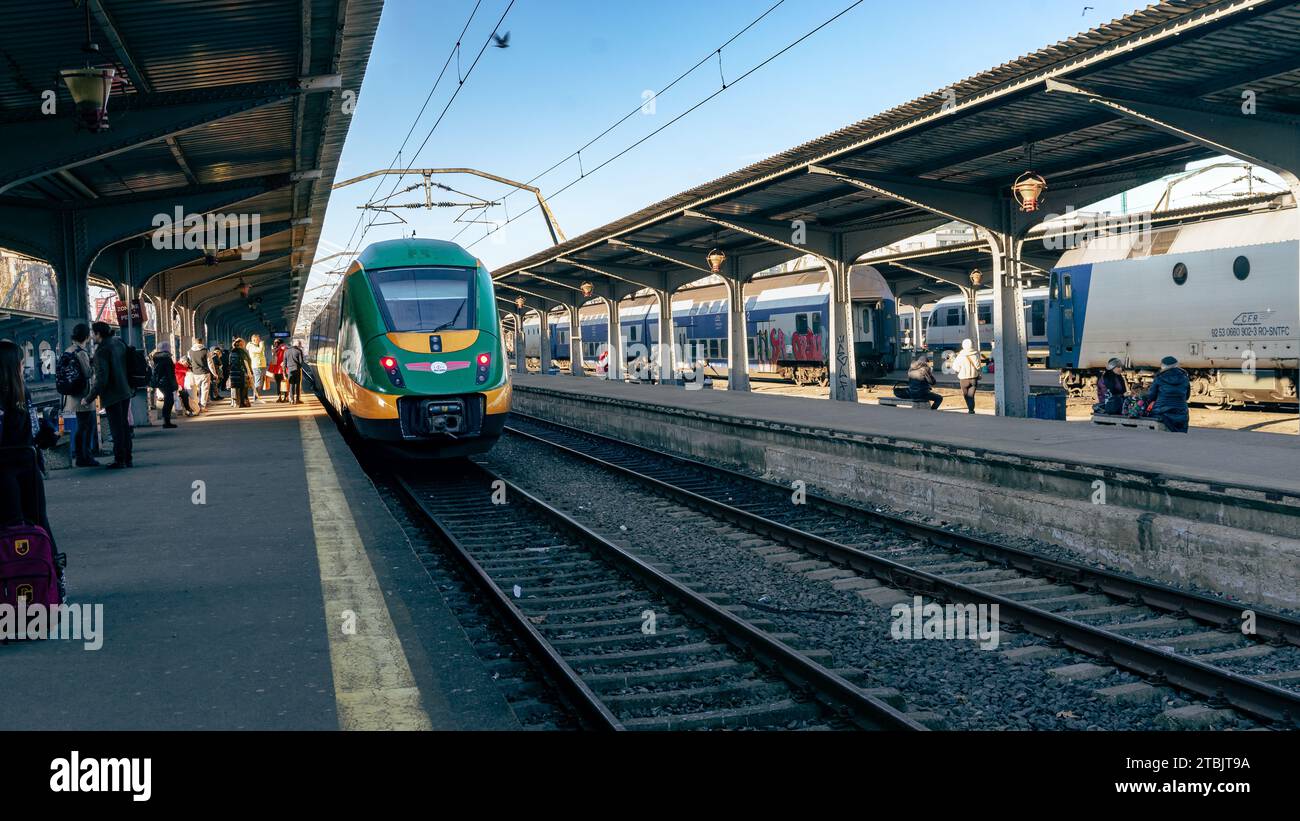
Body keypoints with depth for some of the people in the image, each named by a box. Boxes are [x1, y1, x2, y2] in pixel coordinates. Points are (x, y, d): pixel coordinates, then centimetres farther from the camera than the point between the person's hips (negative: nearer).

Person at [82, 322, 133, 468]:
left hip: (112, 395, -8)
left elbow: (101, 379, -21)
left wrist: (89, 398, -16)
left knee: (116, 428, -1)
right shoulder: (118, 343, 6)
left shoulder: (102, 350, -17)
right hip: (125, 391, 8)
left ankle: (119, 460, 4)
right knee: (124, 425, 15)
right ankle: (127, 459, 22)